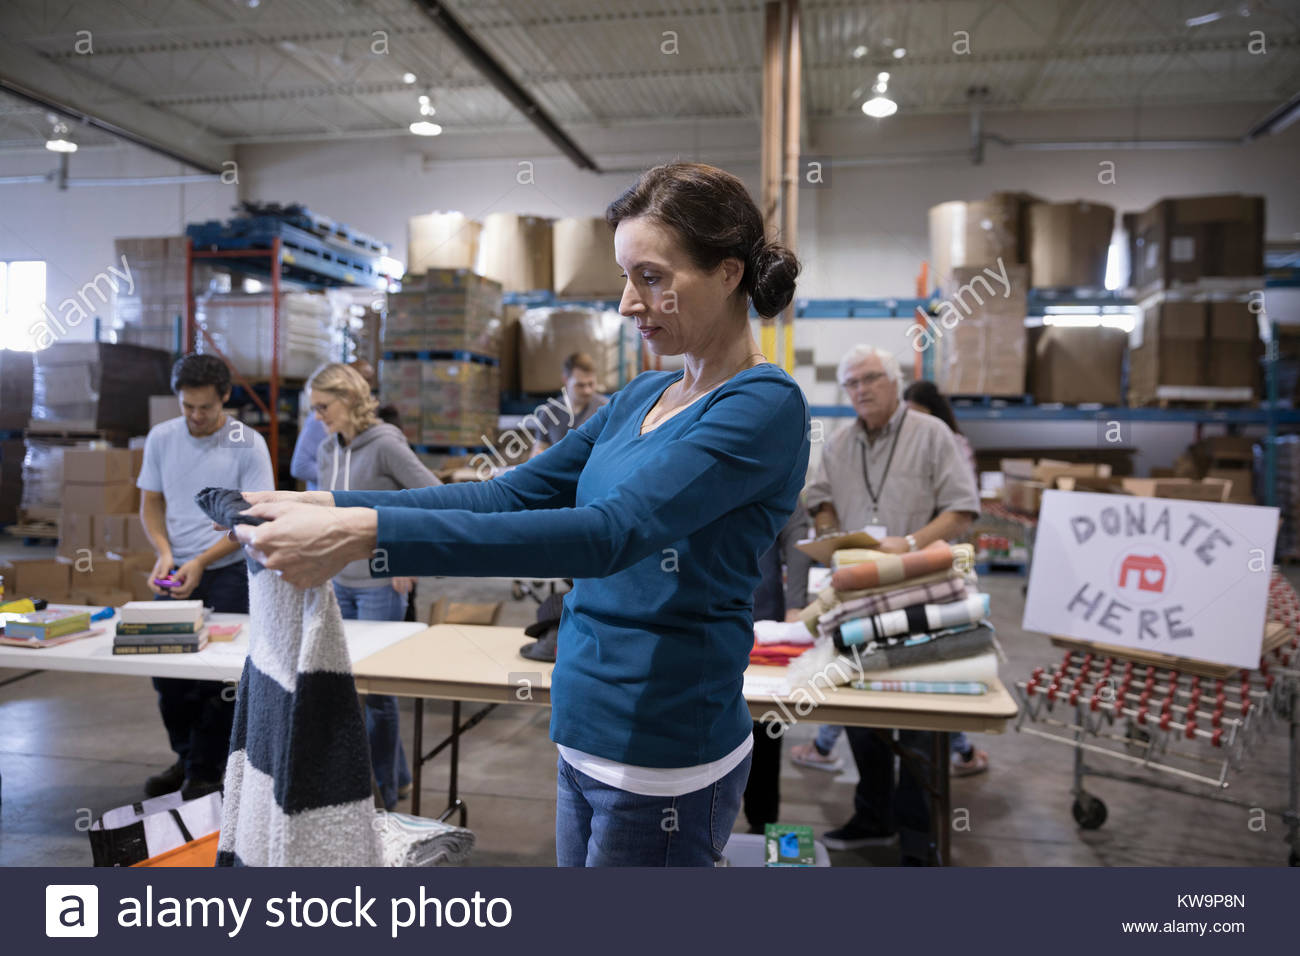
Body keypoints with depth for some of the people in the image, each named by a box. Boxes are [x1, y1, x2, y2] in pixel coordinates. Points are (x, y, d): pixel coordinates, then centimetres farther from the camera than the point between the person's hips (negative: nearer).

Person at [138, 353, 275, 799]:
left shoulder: (248, 444, -10)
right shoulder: (161, 437, 2)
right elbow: (151, 504, 7)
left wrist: (200, 562, -19)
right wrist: (165, 553, -11)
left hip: (227, 574, -4)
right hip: (173, 573, 4)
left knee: (217, 678, 0)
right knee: (165, 669, 12)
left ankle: (207, 772, 17)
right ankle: (186, 757, 32)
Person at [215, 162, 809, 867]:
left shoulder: (765, 405, -17)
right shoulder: (642, 397, 9)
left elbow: (611, 532, -30)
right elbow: (513, 494, 4)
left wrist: (369, 533, -34)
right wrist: (332, 507, -6)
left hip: (661, 762, -7)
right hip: (584, 736, 8)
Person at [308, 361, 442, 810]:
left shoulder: (385, 445, -14)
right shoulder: (327, 451, 8)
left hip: (381, 587, -7)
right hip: (341, 584, 8)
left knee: (375, 687, 1)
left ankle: (382, 790, 19)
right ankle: (399, 776, 31)